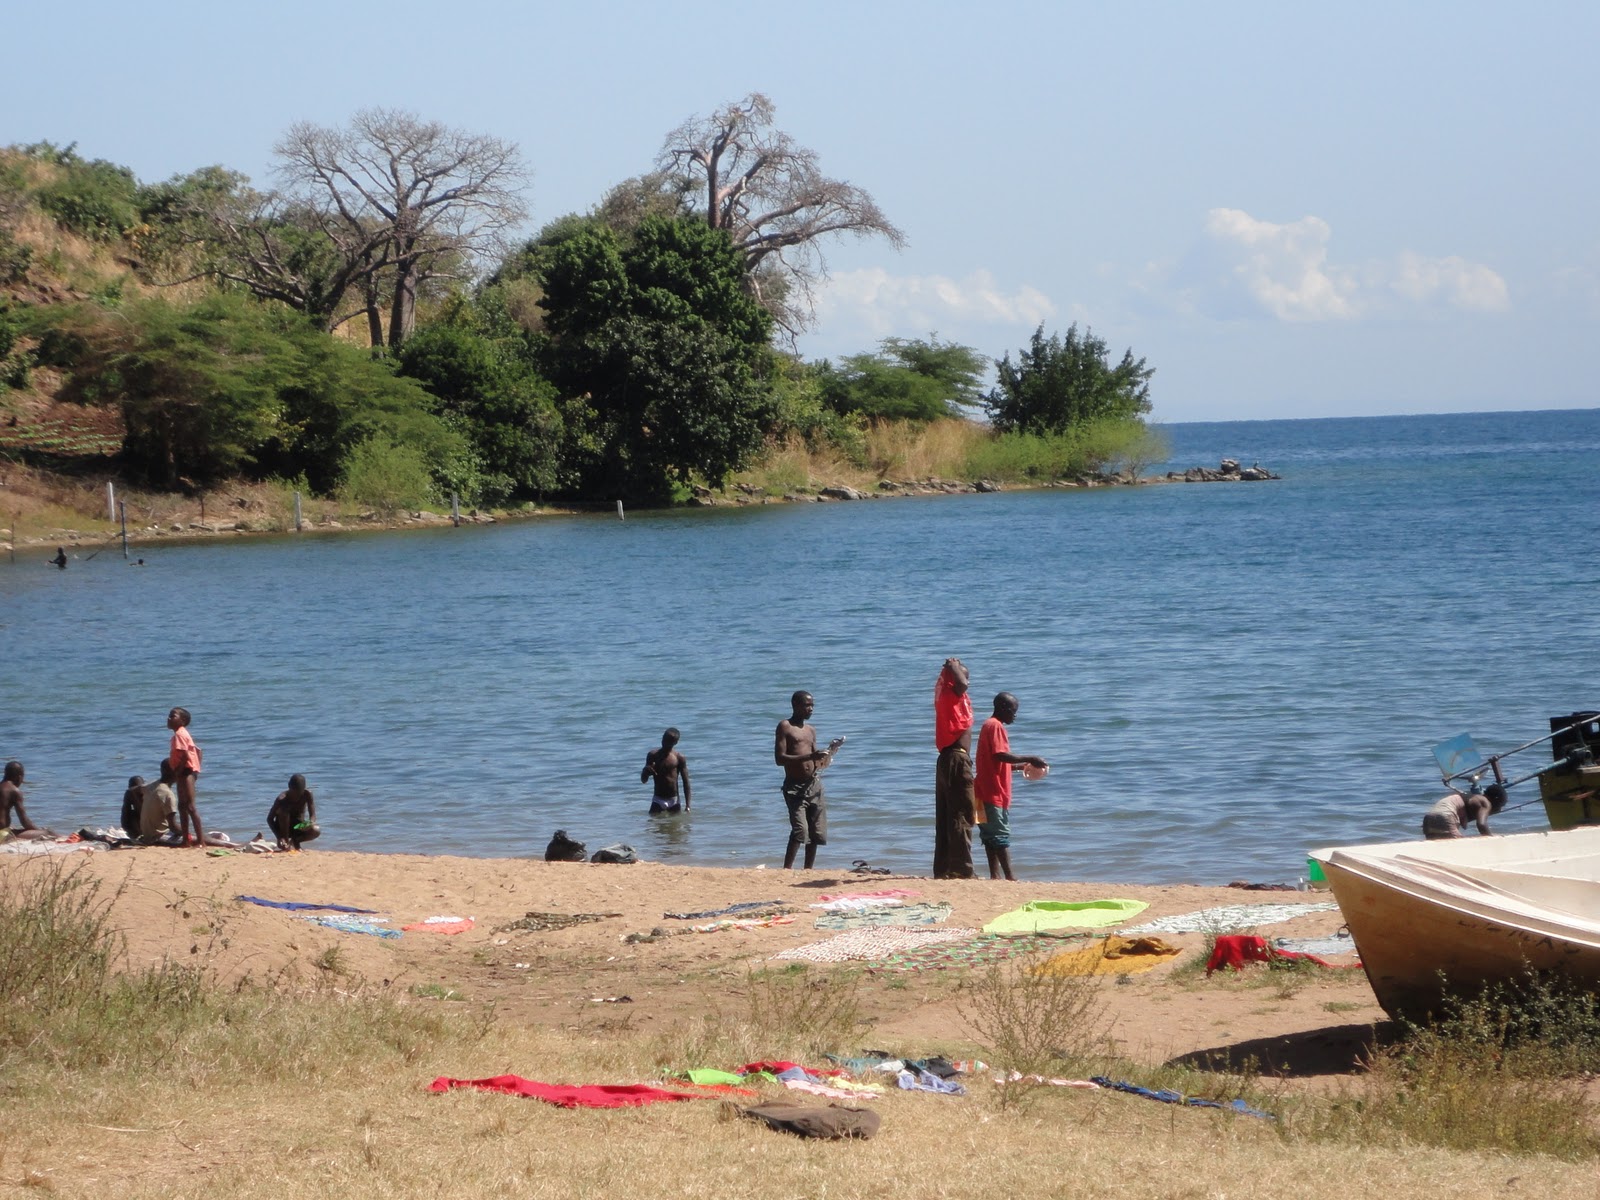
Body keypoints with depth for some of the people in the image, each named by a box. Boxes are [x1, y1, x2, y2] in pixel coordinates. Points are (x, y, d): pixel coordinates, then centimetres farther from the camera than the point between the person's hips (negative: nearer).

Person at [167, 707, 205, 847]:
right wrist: (197, 767, 17)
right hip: (186, 772, 11)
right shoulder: (183, 733, 18)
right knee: (182, 806, 14)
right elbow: (197, 750, 21)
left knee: (190, 806, -13)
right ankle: (186, 839, 16)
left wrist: (178, 771, -17)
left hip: (186, 771, -11)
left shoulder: (179, 734, -13)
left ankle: (201, 839, -17)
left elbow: (185, 756, -22)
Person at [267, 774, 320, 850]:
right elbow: (270, 819, -23)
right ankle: (284, 840, -22)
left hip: (298, 827, 2)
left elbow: (313, 815, -17)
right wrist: (279, 837, -35)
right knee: (283, 810, -33)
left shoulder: (307, 794, -16)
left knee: (316, 831, -29)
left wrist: (311, 823, -42)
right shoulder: (282, 798, -24)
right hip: (283, 827, -2)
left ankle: (295, 841, -1)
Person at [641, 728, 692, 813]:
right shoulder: (653, 755, 3)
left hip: (674, 800, 0)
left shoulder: (679, 758, 0)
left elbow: (686, 782, 1)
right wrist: (646, 771, -18)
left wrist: (687, 805, -6)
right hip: (658, 800, 0)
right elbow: (643, 780, 7)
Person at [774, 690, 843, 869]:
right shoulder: (785, 727, -1)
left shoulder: (811, 730, 19)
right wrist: (809, 756, -20)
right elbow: (780, 758, -13)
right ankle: (786, 871, -19)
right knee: (800, 830, -19)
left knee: (817, 833, 5)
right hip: (795, 786, -7)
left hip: (814, 785, 7)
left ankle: (808, 871, 13)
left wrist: (831, 751, 2)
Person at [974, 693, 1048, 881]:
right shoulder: (996, 726, -11)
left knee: (991, 834, 8)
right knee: (1001, 834, -10)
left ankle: (995, 875, 7)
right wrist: (1029, 759, -20)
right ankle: (1010, 876, -12)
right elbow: (1000, 755, -24)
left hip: (987, 792, 10)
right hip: (995, 792, -10)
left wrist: (1023, 765, 17)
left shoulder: (990, 725, 20)